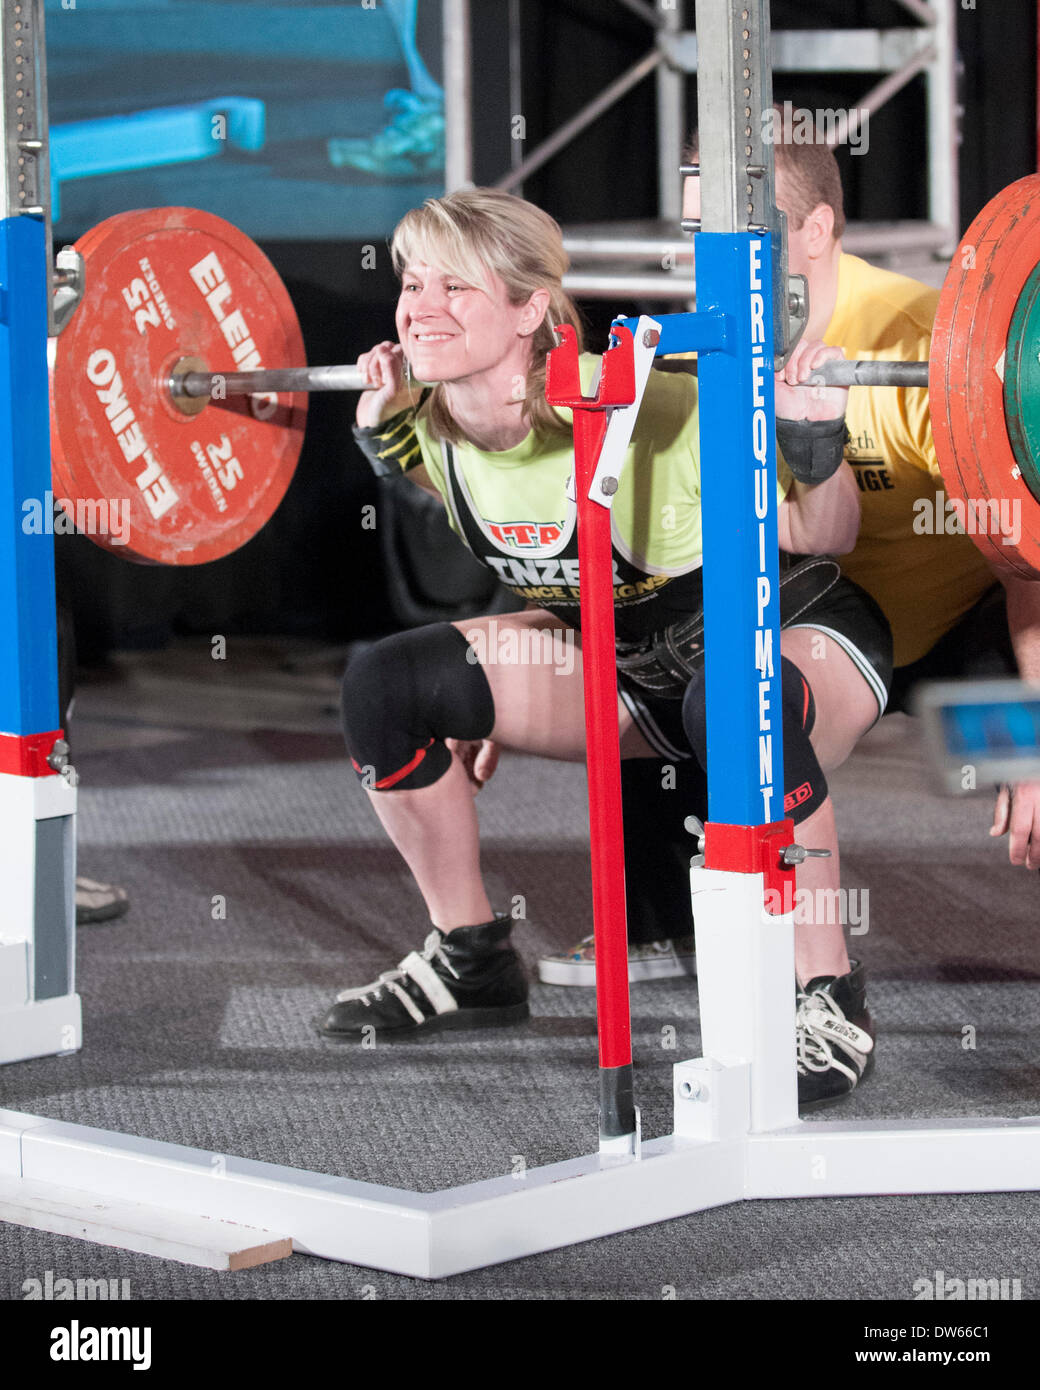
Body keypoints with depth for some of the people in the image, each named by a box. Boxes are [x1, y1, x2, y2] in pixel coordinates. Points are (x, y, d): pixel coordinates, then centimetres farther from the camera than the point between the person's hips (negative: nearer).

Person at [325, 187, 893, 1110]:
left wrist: (814, 438, -37)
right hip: (627, 662, 7)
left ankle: (830, 1001, -25)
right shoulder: (441, 435, -13)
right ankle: (471, 964, 10)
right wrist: (384, 423, 0)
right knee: (384, 688, -9)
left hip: (798, 632, -6)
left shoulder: (653, 420, -32)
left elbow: (824, 539, -19)